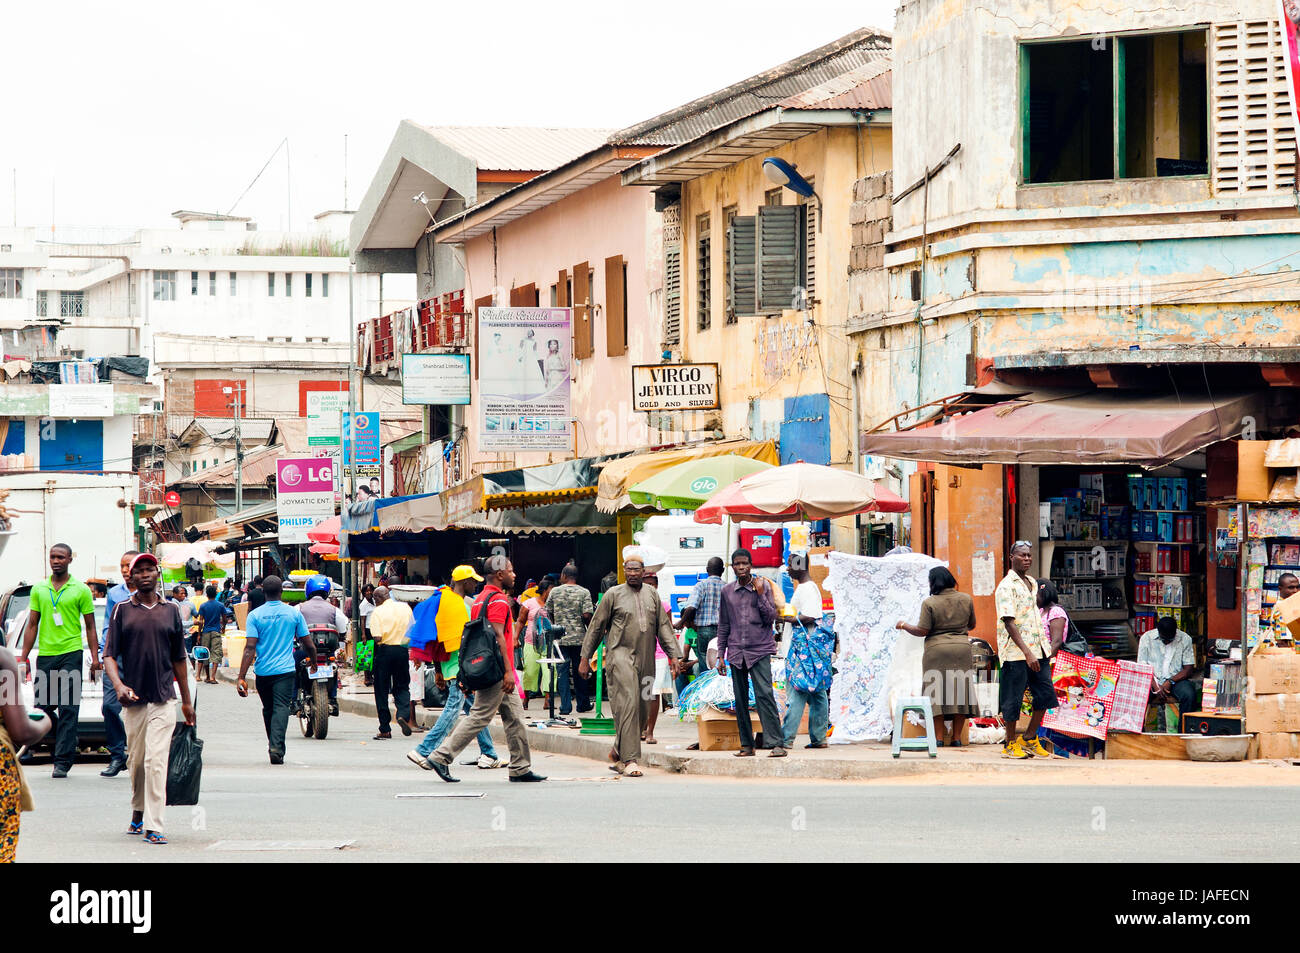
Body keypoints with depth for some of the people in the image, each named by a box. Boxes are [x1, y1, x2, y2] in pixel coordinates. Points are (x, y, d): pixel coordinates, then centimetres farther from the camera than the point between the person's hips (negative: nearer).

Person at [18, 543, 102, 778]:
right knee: (43, 707, 4)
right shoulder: (39, 589, 11)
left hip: (70, 653, -4)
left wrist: (95, 658, -3)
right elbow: (32, 625, 13)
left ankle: (63, 762, -6)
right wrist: (23, 658, 7)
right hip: (45, 656, 4)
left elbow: (90, 627, 5)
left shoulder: (81, 590, 2)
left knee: (68, 709, -6)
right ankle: (69, 742, 26)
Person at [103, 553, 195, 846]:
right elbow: (110, 655, 0)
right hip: (133, 700, 0)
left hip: (164, 700, 0)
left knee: (156, 761, -11)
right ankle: (138, 813, 28)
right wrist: (118, 685, -19)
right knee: (136, 761, 9)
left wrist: (187, 701, 17)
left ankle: (153, 826, -14)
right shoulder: (122, 611, 5)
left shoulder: (171, 611, 11)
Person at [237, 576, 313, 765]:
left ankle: (272, 745, 31)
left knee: (268, 709, 18)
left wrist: (241, 677, -11)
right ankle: (276, 748, -24)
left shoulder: (255, 615, -1)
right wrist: (313, 663, 26)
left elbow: (250, 648, -9)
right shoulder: (294, 614, 0)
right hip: (285, 670, -1)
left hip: (263, 671, 2)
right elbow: (309, 645, 5)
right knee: (281, 707, -7)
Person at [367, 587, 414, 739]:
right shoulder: (405, 608, 4)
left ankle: (385, 730, 7)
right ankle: (403, 714, -13)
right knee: (402, 686, 15)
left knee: (382, 691, 6)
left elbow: (377, 637, -17)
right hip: (402, 650, 3)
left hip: (384, 650, -3)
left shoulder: (378, 612, -9)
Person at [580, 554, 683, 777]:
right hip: (620, 656, -5)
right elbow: (596, 626, 6)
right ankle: (630, 760, -18)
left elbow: (664, 626, 15)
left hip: (645, 659, 5)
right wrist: (585, 658, 5)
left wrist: (674, 654, 6)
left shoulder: (652, 595, 14)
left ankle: (617, 753, 24)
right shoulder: (613, 595, 2)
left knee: (642, 709, 6)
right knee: (628, 705, -16)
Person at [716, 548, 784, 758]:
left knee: (764, 694, -14)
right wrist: (721, 656, 12)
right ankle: (746, 745, 11)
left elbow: (771, 618, -4)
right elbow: (723, 626, 15)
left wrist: (760, 595, -14)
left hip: (759, 650, -4)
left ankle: (776, 743, -16)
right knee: (740, 700, 5)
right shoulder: (727, 591, 10)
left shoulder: (763, 586, 2)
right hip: (736, 652, 4)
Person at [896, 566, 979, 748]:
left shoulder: (930, 603, -8)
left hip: (937, 650, -3)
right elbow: (972, 625, 15)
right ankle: (957, 737, 6)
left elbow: (922, 631, -8)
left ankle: (939, 737, -2)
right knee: (959, 691, 7)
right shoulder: (966, 599, 4)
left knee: (936, 692, 2)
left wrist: (903, 626, 8)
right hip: (962, 648, 3)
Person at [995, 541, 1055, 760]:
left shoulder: (1032, 583, 16)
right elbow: (1009, 622, -17)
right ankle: (1010, 744, 10)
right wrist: (1026, 653, -23)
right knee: (1013, 698, -1)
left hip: (1038, 650, 8)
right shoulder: (1006, 586, -10)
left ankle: (1029, 739, 18)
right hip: (1016, 652, -8)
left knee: (1045, 693, 5)